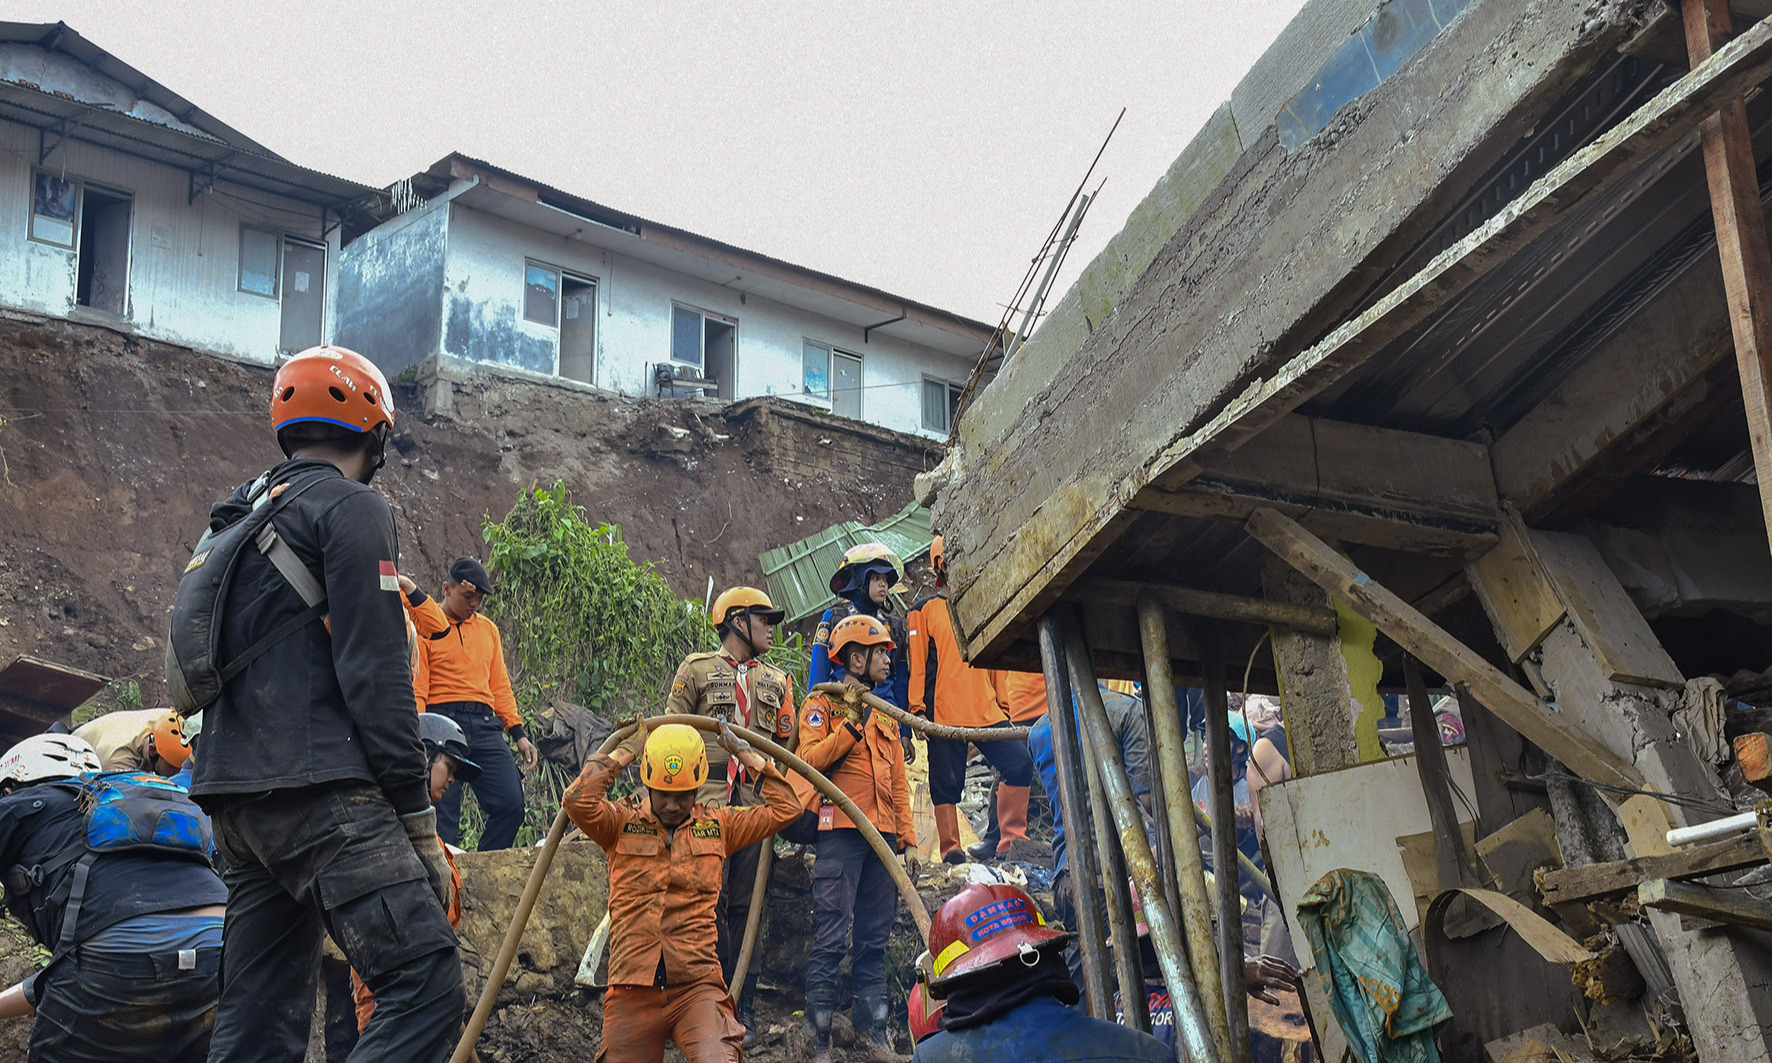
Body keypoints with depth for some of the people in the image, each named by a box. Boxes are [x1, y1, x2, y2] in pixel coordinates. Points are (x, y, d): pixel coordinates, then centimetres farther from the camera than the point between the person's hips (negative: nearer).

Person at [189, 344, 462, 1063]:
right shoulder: (353, 510, -3)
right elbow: (375, 673, -12)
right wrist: (417, 811, -9)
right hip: (322, 794, -9)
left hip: (234, 799, 9)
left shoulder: (238, 522, 24)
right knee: (426, 986, -14)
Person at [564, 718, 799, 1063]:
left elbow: (785, 808, 10)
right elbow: (577, 800, -13)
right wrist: (626, 752, -5)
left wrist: (745, 753, 10)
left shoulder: (717, 825, 12)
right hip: (633, 991, 1)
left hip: (697, 986, 0)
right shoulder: (622, 822, 6)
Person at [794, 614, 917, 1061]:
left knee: (874, 938, 9)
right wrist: (851, 723, -17)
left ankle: (872, 1025, 15)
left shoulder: (884, 715, 21)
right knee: (831, 937, -9)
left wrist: (906, 833, 13)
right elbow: (810, 759, -13)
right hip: (841, 834, -6)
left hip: (882, 837, 6)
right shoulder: (823, 704, 2)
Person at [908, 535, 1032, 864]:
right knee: (947, 783, -2)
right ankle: (951, 850, 6)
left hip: (986, 710, 4)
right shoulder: (926, 610, 6)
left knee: (1020, 763, -7)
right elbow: (917, 662, 1)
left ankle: (1011, 839, 1)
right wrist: (918, 707, -7)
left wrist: (1003, 702, 20)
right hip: (944, 713, -4)